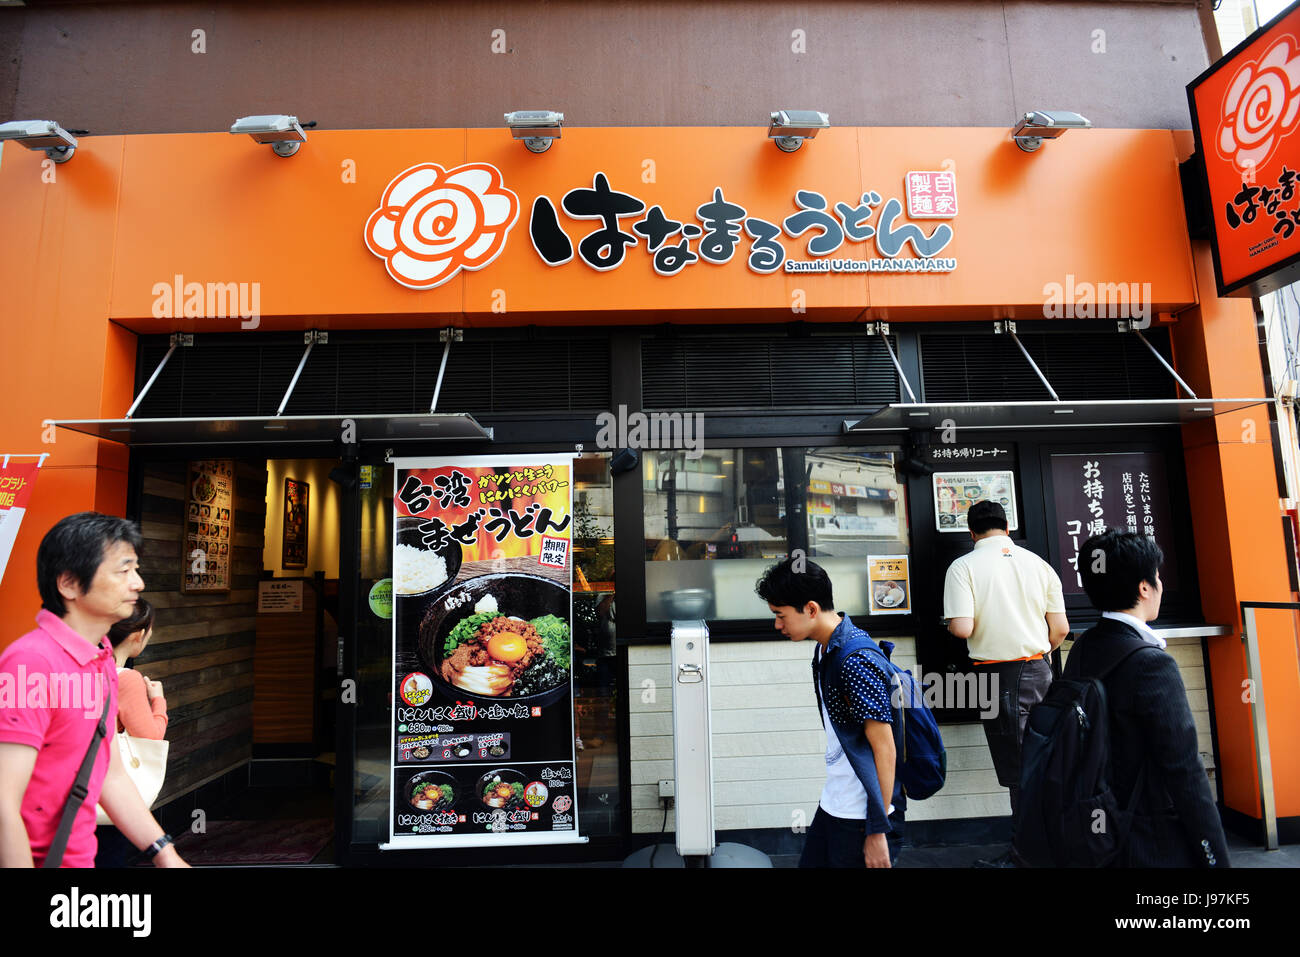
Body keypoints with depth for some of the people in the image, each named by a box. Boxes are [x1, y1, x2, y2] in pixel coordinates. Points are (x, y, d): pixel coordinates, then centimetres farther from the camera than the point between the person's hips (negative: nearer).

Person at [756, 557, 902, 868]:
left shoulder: (857, 661, -24)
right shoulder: (826, 648, 5)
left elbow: (884, 750, -21)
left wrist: (878, 830, -17)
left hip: (862, 818, -8)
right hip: (832, 805, 8)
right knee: (812, 862, 16)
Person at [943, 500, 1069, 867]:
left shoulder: (964, 567, -10)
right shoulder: (1037, 563, 3)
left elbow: (962, 628, -20)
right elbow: (1060, 629, 4)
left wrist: (952, 625, 3)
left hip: (998, 676, -5)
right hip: (1039, 671, 5)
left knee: (1018, 770, 5)